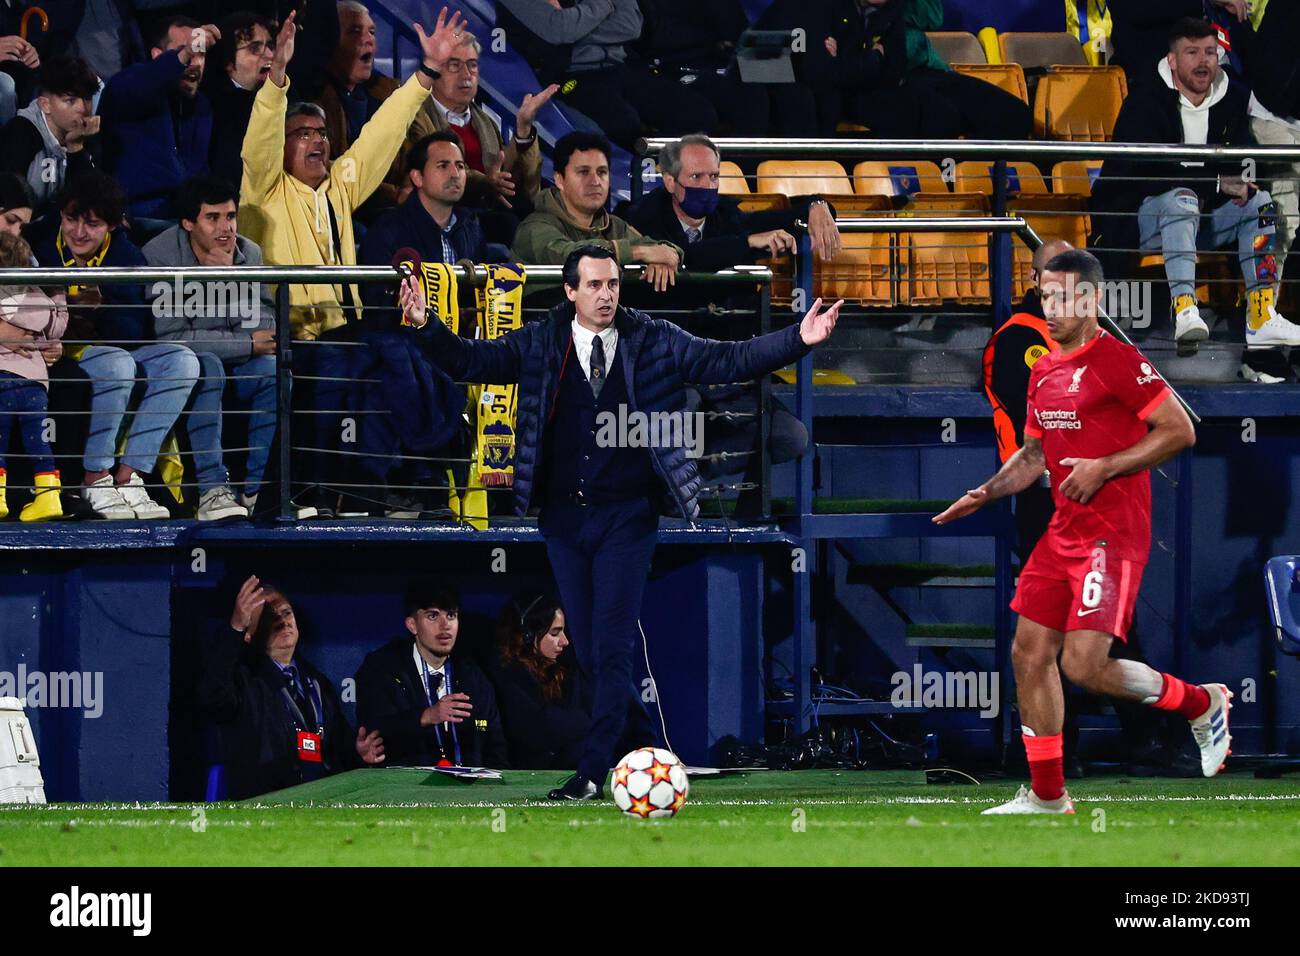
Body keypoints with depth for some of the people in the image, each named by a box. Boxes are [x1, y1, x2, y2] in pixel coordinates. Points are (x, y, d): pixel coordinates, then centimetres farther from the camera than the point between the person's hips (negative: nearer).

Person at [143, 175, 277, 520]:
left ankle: (259, 490, -22)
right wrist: (247, 344, -21)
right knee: (206, 365, -36)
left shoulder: (248, 254, 1)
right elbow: (170, 337, -22)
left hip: (238, 365, 4)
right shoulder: (161, 256, -14)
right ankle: (212, 489, -41)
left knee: (273, 369, -26)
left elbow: (266, 328, -8)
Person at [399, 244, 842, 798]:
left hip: (627, 518, -3)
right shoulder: (539, 346, 4)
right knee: (587, 649, 7)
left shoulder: (653, 344, 1)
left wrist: (799, 340, -14)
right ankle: (650, 741, 25)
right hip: (563, 518, 3)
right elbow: (469, 361, 1)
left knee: (611, 647, -8)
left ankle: (594, 770, -5)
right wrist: (426, 327, -16)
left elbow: (727, 361, -2)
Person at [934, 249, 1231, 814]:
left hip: (1113, 535, -9)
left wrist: (1104, 469, -18)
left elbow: (1180, 431, -14)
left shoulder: (1117, 361, -12)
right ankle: (1047, 798, 16)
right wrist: (986, 493, 9)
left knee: (1084, 666, -16)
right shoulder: (1043, 374, 14)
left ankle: (1202, 704, 7)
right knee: (1030, 654, 7)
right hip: (1063, 531, 9)